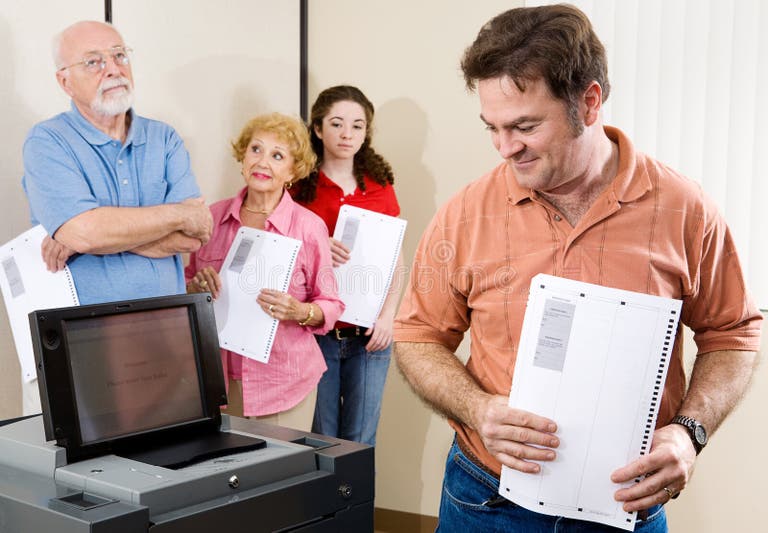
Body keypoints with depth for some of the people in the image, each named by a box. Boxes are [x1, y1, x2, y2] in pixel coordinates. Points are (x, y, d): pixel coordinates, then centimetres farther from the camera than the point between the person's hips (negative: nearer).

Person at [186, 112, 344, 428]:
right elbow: (187, 288, 15)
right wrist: (198, 286, -6)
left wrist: (301, 312, -20)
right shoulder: (213, 218, 3)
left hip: (284, 378, -2)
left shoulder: (309, 226, -6)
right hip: (220, 376, 2)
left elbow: (331, 306, -1)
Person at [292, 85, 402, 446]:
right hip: (315, 331, -2)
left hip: (369, 334, 2)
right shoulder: (299, 185, 0)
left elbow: (396, 260, 9)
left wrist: (388, 314, -4)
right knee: (320, 440, 5)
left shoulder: (380, 186, 8)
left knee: (361, 441, 8)